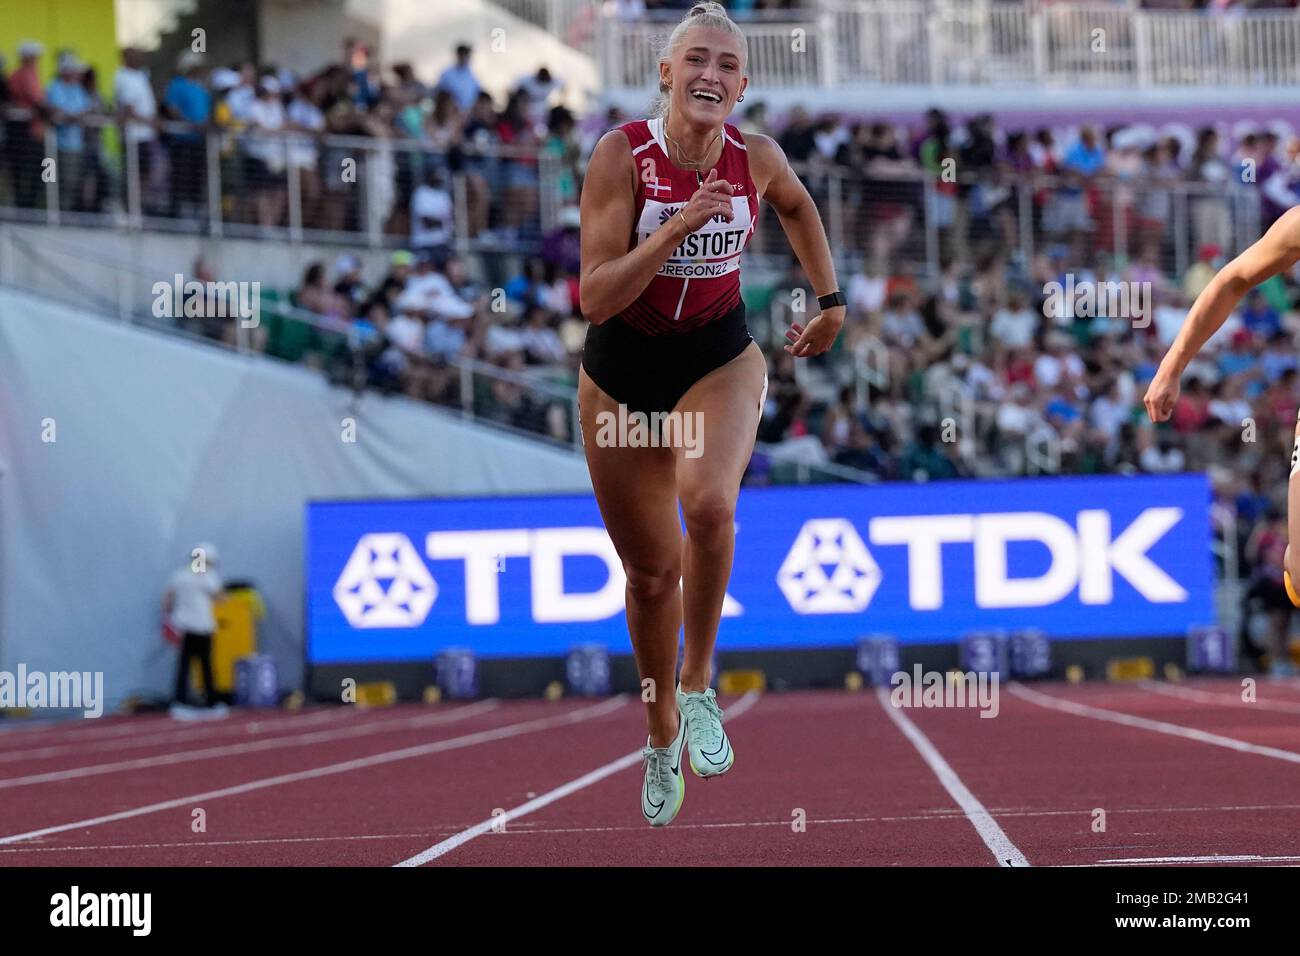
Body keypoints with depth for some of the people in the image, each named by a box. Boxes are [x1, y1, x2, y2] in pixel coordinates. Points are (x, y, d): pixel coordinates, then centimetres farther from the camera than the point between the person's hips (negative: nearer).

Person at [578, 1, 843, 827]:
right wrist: (680, 226, -32)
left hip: (720, 360, 0)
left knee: (708, 501, -32)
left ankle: (698, 687, -10)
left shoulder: (757, 159, -11)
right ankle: (662, 736, 35)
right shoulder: (622, 155, -19)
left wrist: (832, 301, 15)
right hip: (622, 372, 0)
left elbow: (797, 205, 16)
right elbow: (595, 297, -24)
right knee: (651, 571, 10)